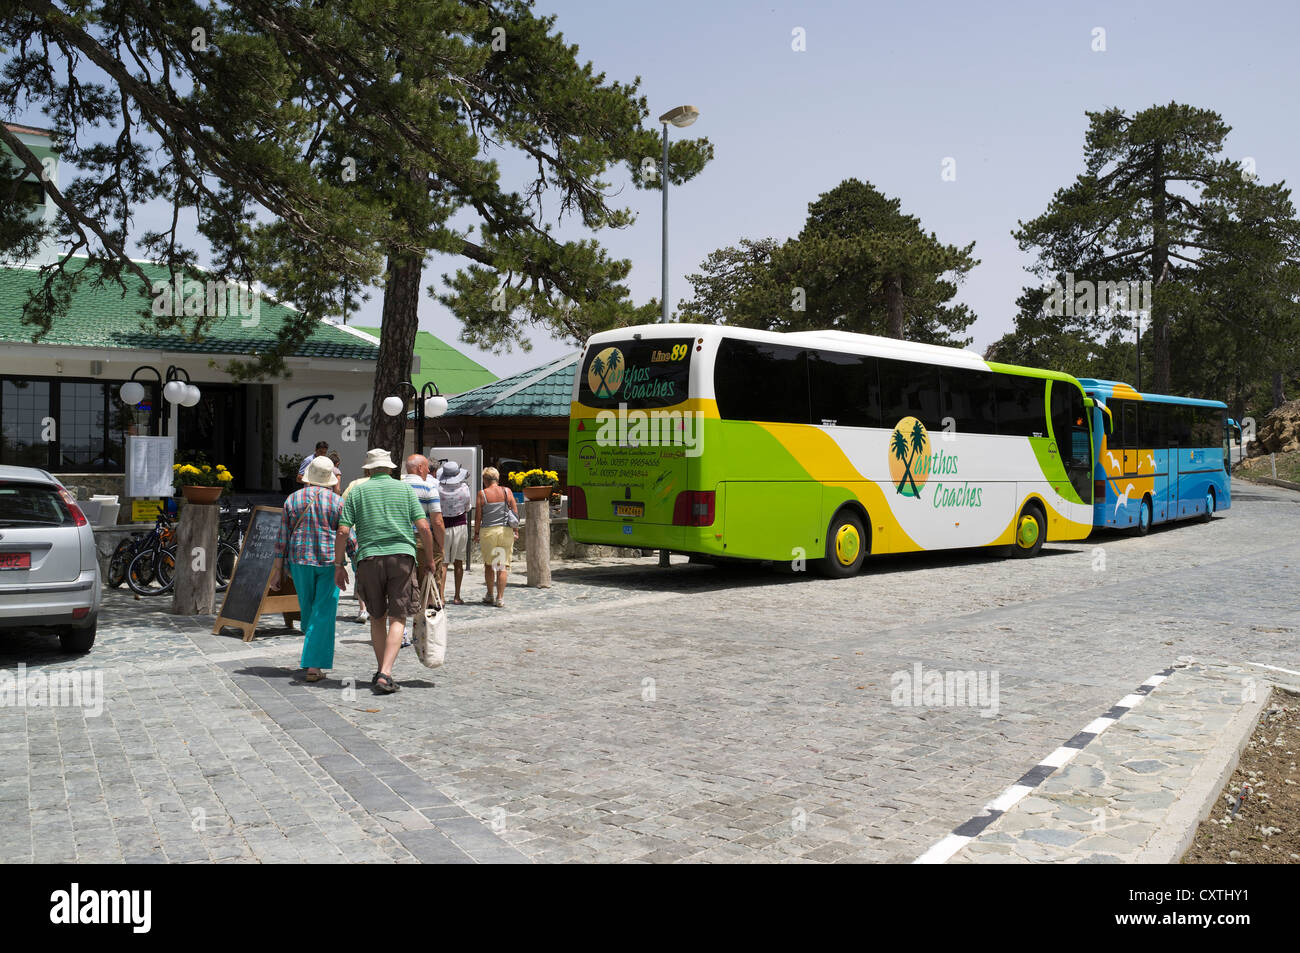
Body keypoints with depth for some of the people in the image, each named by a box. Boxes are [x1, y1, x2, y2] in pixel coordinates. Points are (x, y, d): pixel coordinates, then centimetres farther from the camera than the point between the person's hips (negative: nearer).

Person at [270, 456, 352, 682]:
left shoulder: (293, 499, 3)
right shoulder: (337, 501, -5)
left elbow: (283, 538, 2)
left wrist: (277, 570, 5)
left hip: (300, 560, 3)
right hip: (329, 561, -3)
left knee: (307, 607, 20)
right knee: (323, 613, -1)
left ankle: (315, 651, 37)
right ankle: (314, 665, -7)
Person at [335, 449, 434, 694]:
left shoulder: (357, 492, 9)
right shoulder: (405, 489, 9)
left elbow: (343, 531, 1)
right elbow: (423, 527, 0)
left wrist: (338, 565, 9)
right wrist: (430, 559, 10)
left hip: (369, 558, 1)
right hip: (402, 555, -1)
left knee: (377, 617, 16)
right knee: (397, 619, -1)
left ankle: (382, 671, 19)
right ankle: (385, 674, -15)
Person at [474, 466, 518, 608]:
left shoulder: (482, 494, -4)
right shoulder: (507, 491, 2)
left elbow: (478, 516, -3)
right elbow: (515, 513, 2)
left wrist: (476, 532, 8)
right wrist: (516, 531, 9)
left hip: (488, 531, -1)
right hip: (506, 531, 1)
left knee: (488, 564, 14)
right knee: (503, 565, 3)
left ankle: (490, 595, 20)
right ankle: (500, 598, 0)